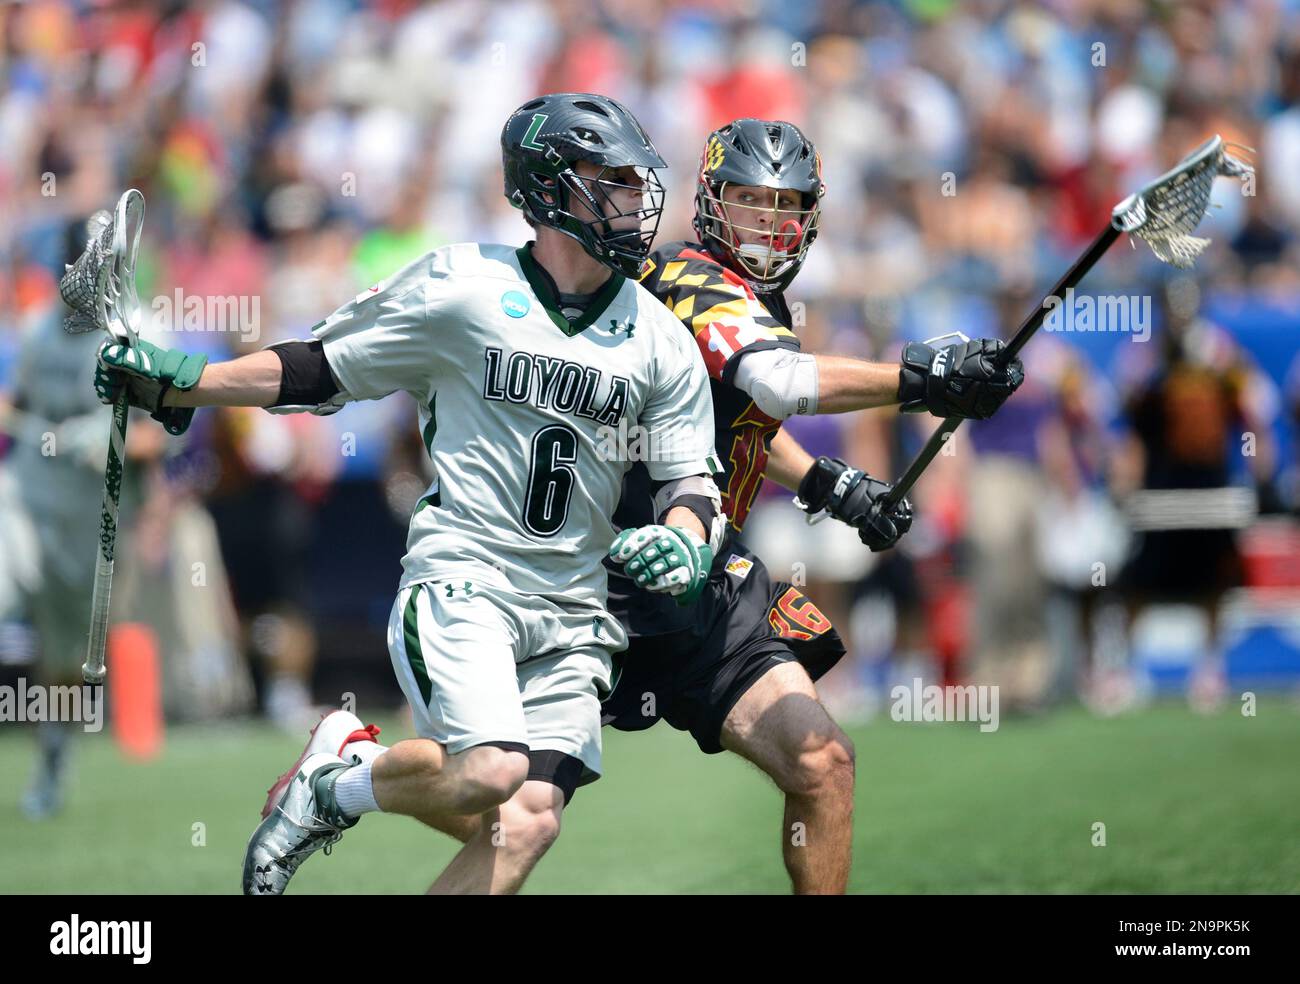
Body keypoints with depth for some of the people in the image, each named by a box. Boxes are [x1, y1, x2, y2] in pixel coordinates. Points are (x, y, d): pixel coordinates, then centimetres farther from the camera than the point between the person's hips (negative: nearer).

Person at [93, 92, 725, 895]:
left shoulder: (662, 341, 8)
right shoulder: (461, 286, -2)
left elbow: (693, 482, 13)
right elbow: (318, 372, 4)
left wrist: (684, 539, -11)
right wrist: (173, 382, -5)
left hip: (572, 616, 4)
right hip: (458, 578, -4)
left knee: (529, 824, -13)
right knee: (491, 770, -26)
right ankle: (341, 783, 5)